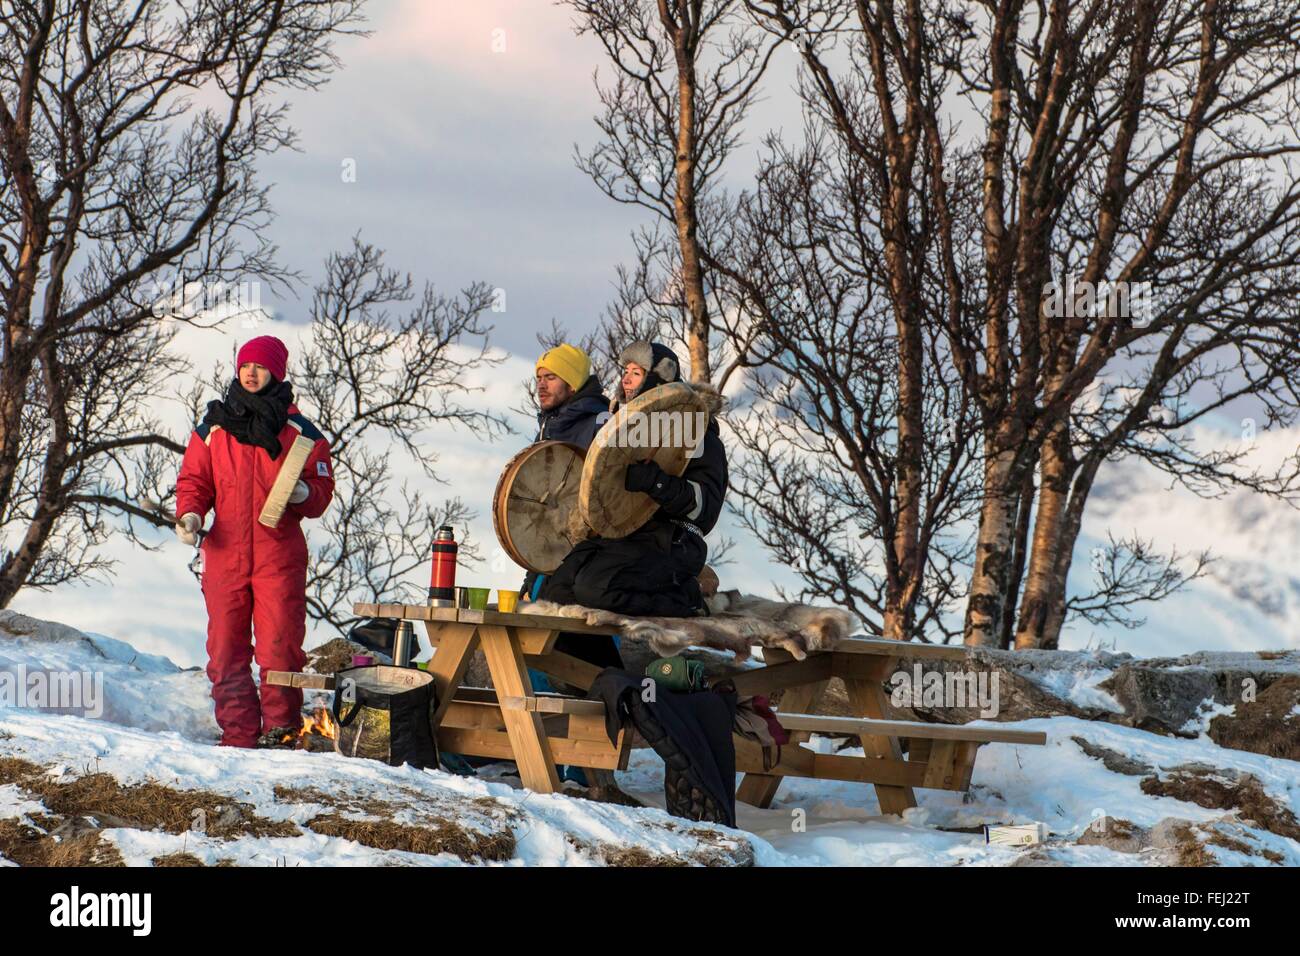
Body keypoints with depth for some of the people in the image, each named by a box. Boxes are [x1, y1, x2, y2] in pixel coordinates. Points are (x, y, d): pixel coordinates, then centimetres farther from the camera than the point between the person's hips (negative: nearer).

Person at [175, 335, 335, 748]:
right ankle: (237, 734, 9)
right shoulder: (213, 428, 11)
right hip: (225, 554, 3)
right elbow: (194, 479, 14)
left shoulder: (299, 431, 5)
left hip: (280, 555, -2)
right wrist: (189, 514, -5)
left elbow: (322, 489, 5)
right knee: (226, 649, 3)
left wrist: (303, 493, -17)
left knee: (280, 647, -6)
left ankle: (282, 733, 1)